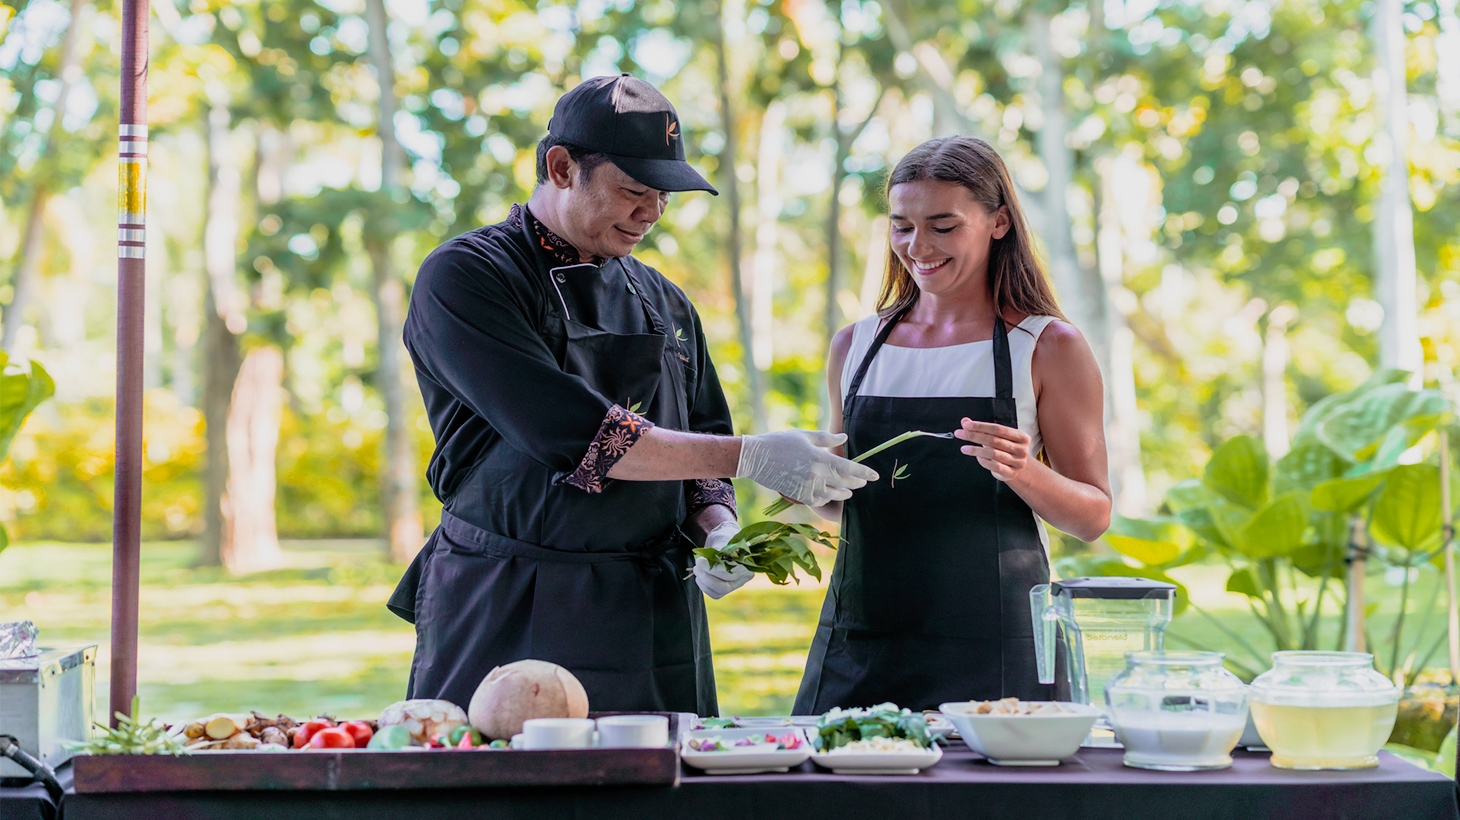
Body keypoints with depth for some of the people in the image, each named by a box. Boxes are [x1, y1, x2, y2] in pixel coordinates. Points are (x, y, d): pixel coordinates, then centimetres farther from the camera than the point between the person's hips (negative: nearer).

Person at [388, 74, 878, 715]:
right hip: (509, 619, -5)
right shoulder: (463, 278, -6)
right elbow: (567, 433, -18)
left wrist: (717, 530, -4)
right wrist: (749, 457, -18)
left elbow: (701, 453, 20)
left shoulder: (664, 303, 16)